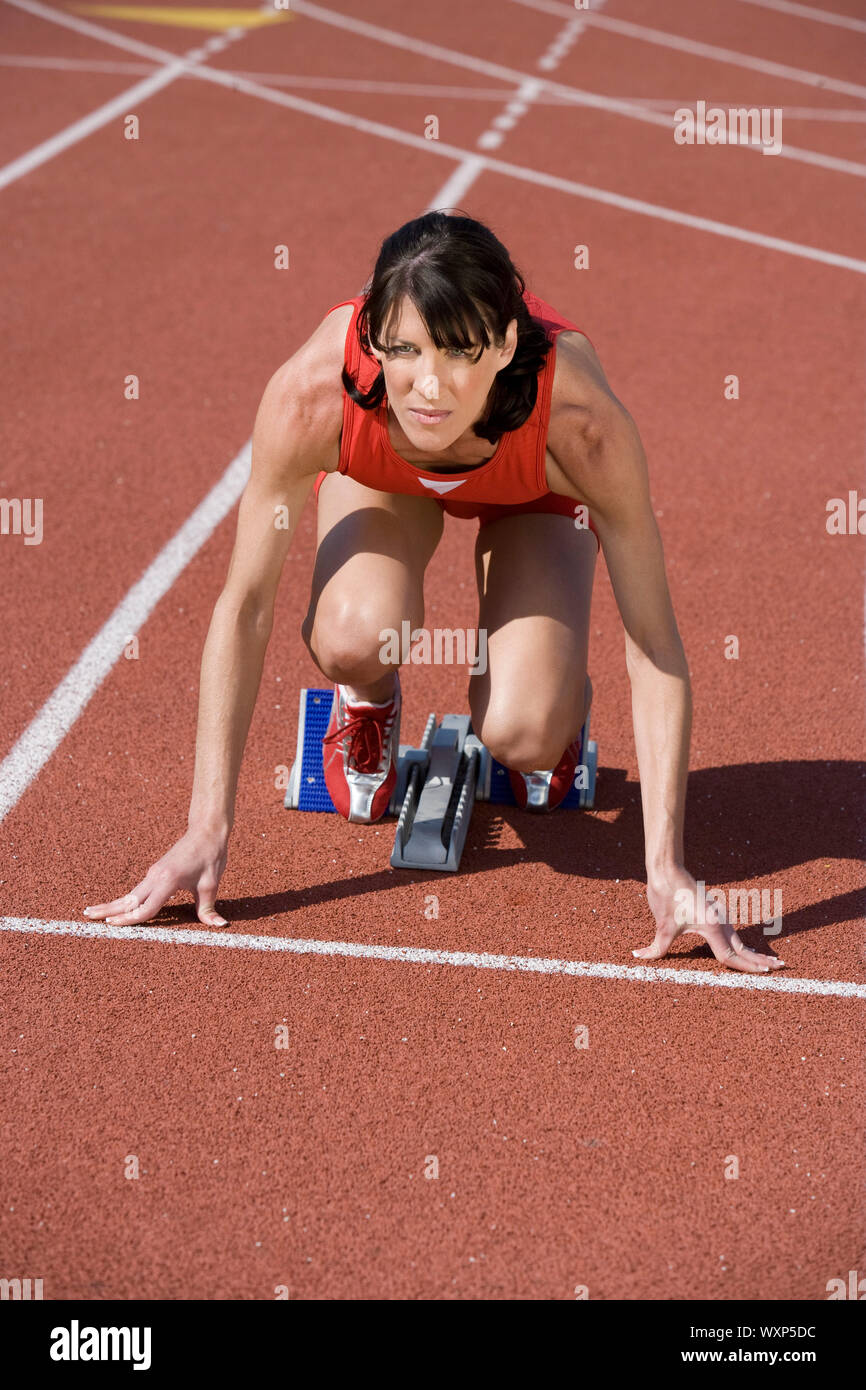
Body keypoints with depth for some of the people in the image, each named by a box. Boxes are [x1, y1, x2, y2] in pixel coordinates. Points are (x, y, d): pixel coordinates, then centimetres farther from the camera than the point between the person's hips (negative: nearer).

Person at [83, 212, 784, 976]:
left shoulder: (581, 419, -42)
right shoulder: (311, 390, -40)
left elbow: (656, 648, -33)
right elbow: (244, 606, -29)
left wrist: (666, 868, -36)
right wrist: (206, 834, -28)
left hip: (530, 488, 0)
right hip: (378, 473, 1)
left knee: (521, 732, -23)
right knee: (356, 640, -32)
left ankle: (559, 699, 15)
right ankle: (366, 703, 6)